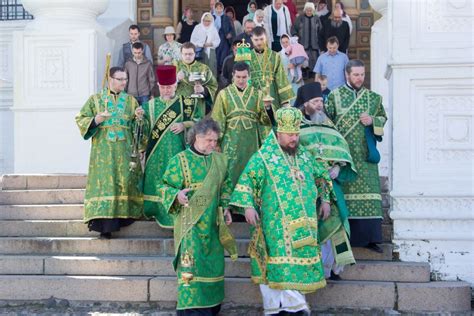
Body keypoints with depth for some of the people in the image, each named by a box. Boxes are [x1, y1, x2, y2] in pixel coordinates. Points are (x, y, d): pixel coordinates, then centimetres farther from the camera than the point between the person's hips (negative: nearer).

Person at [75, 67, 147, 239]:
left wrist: (139, 118, -10)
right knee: (104, 182, -9)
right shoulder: (95, 99, 8)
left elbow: (139, 128, 12)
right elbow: (80, 119, 5)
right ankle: (104, 224, -9)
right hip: (103, 152, -2)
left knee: (125, 182, -6)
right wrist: (96, 120, -13)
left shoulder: (131, 101, 13)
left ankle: (115, 221, 3)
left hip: (125, 152, 2)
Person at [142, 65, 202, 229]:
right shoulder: (151, 104, 7)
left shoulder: (186, 103, 1)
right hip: (156, 153, 2)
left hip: (177, 151, -2)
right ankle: (158, 212, 19)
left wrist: (184, 124, -12)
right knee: (157, 180, 6)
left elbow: (200, 120, 0)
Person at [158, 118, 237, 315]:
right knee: (191, 267, -10)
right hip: (191, 224, -5)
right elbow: (165, 186, -7)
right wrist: (177, 195, -27)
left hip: (213, 224, 5)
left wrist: (225, 208, 8)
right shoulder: (180, 160, -7)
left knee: (212, 266, 11)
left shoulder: (220, 160, 9)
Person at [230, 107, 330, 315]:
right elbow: (246, 181, -2)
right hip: (277, 224, -5)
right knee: (285, 262, -9)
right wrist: (248, 206, -11)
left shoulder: (304, 156, 14)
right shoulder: (263, 157, -2)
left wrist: (325, 200, 18)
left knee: (300, 260, 5)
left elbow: (320, 177, 27)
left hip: (303, 223, 6)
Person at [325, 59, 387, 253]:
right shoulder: (334, 96, 4)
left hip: (365, 153, 2)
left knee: (367, 191, -3)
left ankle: (370, 237, 2)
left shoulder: (372, 97, 11)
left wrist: (372, 120, -3)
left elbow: (383, 118, 18)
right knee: (344, 191, -2)